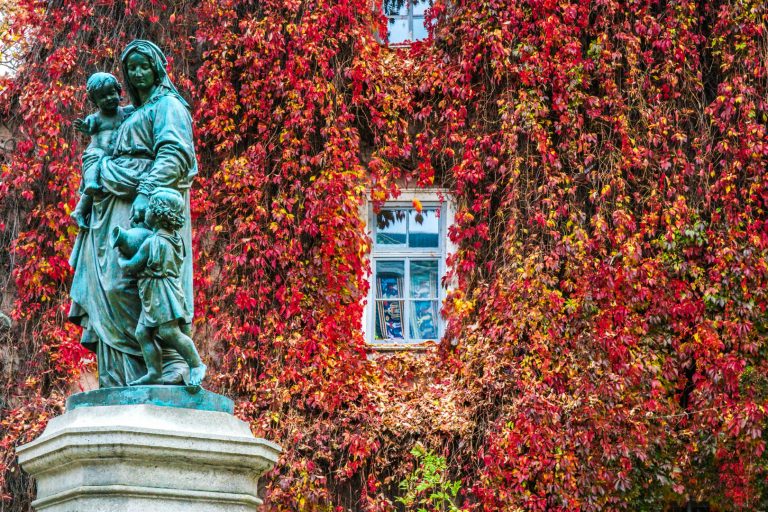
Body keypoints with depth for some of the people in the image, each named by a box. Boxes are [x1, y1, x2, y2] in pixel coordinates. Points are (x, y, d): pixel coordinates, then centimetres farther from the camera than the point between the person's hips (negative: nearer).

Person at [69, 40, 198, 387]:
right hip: (123, 208, 9)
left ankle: (171, 362, -21)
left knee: (127, 283, -21)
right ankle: (121, 377, -3)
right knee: (112, 283, 0)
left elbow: (173, 154, -15)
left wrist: (147, 193, -25)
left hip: (150, 205, -9)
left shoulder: (167, 105, 0)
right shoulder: (137, 114, 27)